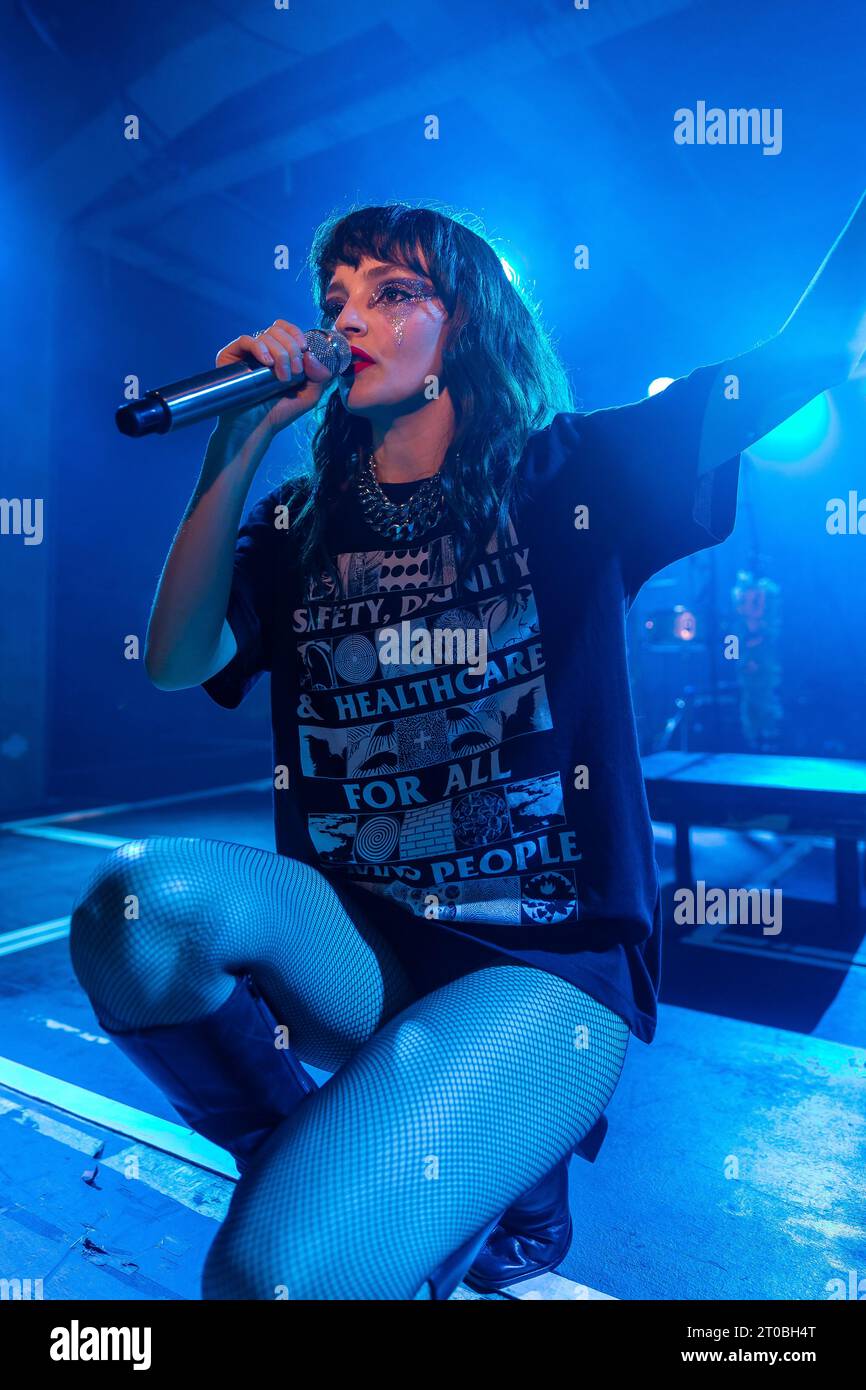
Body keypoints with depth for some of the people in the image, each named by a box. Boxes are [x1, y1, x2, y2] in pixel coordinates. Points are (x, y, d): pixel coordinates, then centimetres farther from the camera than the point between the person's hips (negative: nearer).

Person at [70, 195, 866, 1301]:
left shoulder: (569, 477, 1)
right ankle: (311, 1167, 0)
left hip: (546, 963, -3)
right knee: (143, 899, -27)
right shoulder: (298, 521, 9)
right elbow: (174, 662, -5)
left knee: (274, 1265, -22)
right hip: (354, 946, 4)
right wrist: (239, 442, -8)